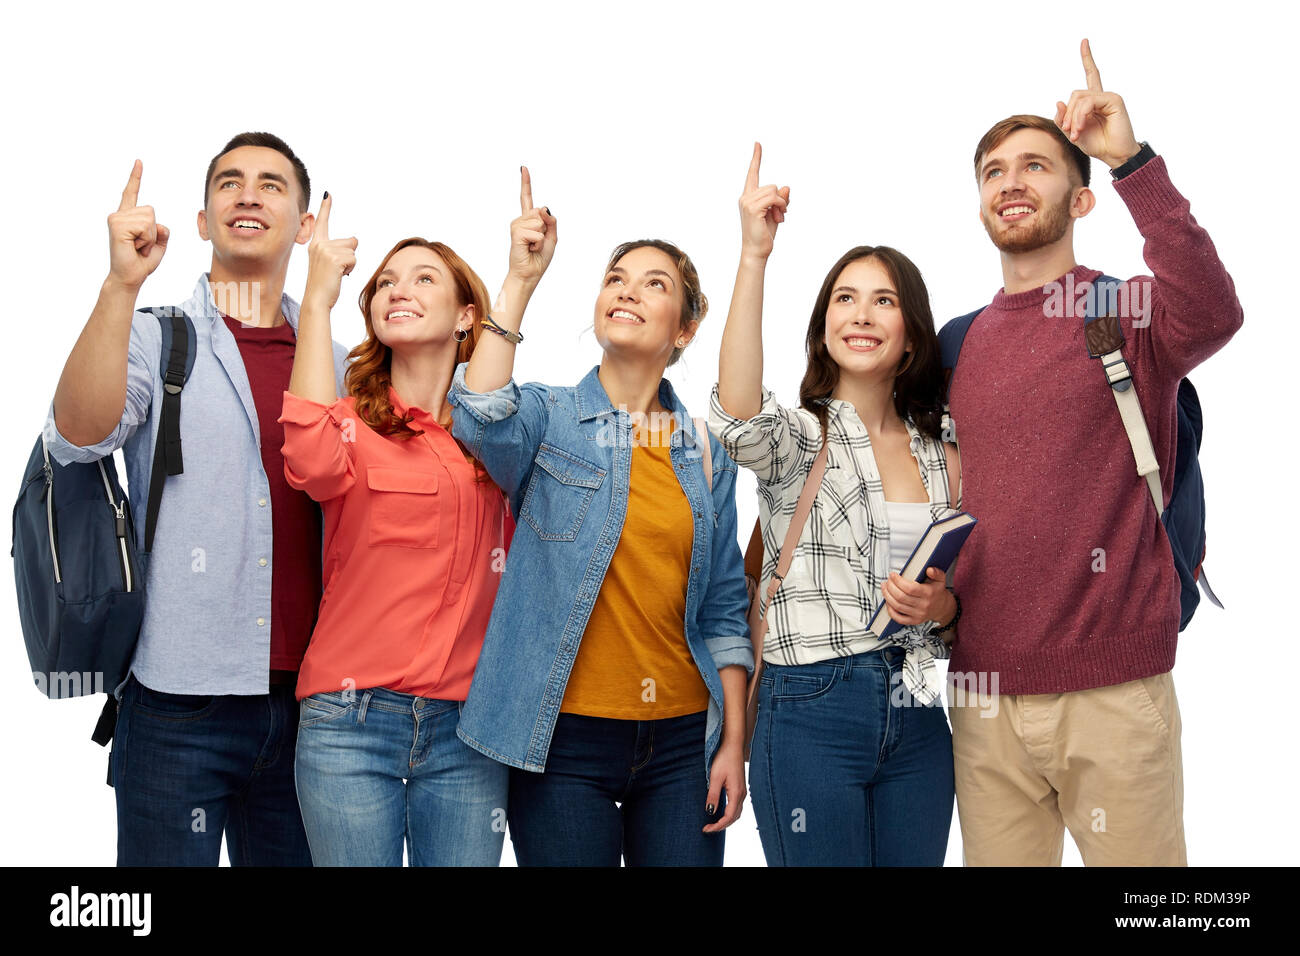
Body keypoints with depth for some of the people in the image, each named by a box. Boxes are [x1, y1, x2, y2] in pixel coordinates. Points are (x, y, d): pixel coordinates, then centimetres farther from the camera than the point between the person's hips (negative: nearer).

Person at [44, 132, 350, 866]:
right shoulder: (156, 339, 3)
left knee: (296, 857, 11)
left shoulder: (339, 364, 13)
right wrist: (121, 285, -26)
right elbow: (79, 435, -17)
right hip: (181, 702, -3)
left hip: (306, 702, 4)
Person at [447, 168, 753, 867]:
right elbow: (479, 420, -23)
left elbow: (723, 609, 9)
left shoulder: (706, 450, 9)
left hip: (682, 740, 3)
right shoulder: (548, 417, 2)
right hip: (565, 734, -2)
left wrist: (733, 742, 4)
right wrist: (521, 280, -22)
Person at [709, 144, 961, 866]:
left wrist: (941, 608, -7)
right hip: (810, 715, -4)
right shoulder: (798, 436, -2)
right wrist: (754, 257, -30)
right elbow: (738, 419, -28)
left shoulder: (941, 459, 11)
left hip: (915, 717, 5)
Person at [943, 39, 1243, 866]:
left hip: (1112, 691, -4)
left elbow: (1212, 315, -27)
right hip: (984, 694, 4)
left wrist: (1133, 159, -30)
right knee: (999, 859, 12)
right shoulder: (959, 344, 12)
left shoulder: (1128, 313, -3)